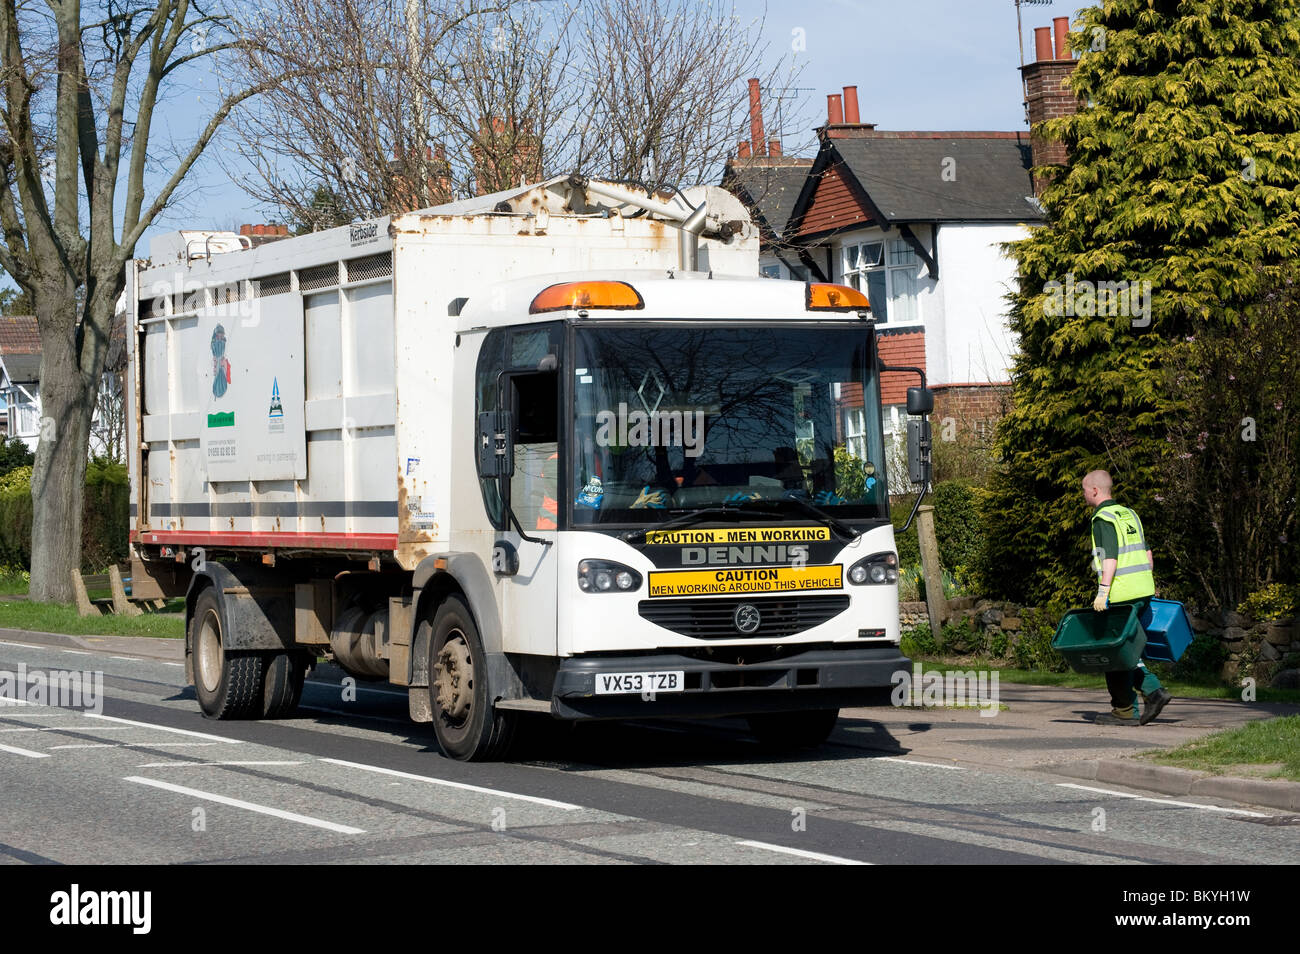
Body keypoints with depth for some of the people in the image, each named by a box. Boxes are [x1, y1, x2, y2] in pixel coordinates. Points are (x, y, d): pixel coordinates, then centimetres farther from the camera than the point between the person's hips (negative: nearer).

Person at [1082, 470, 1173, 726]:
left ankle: (1125, 710, 2)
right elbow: (1147, 553, 19)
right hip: (1143, 590, 9)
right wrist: (1149, 586, 23)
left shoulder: (1104, 518, -9)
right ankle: (1153, 691, 1)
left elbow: (1110, 557, -19)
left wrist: (1102, 591, -23)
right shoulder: (1129, 514, 18)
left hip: (1121, 594, -9)